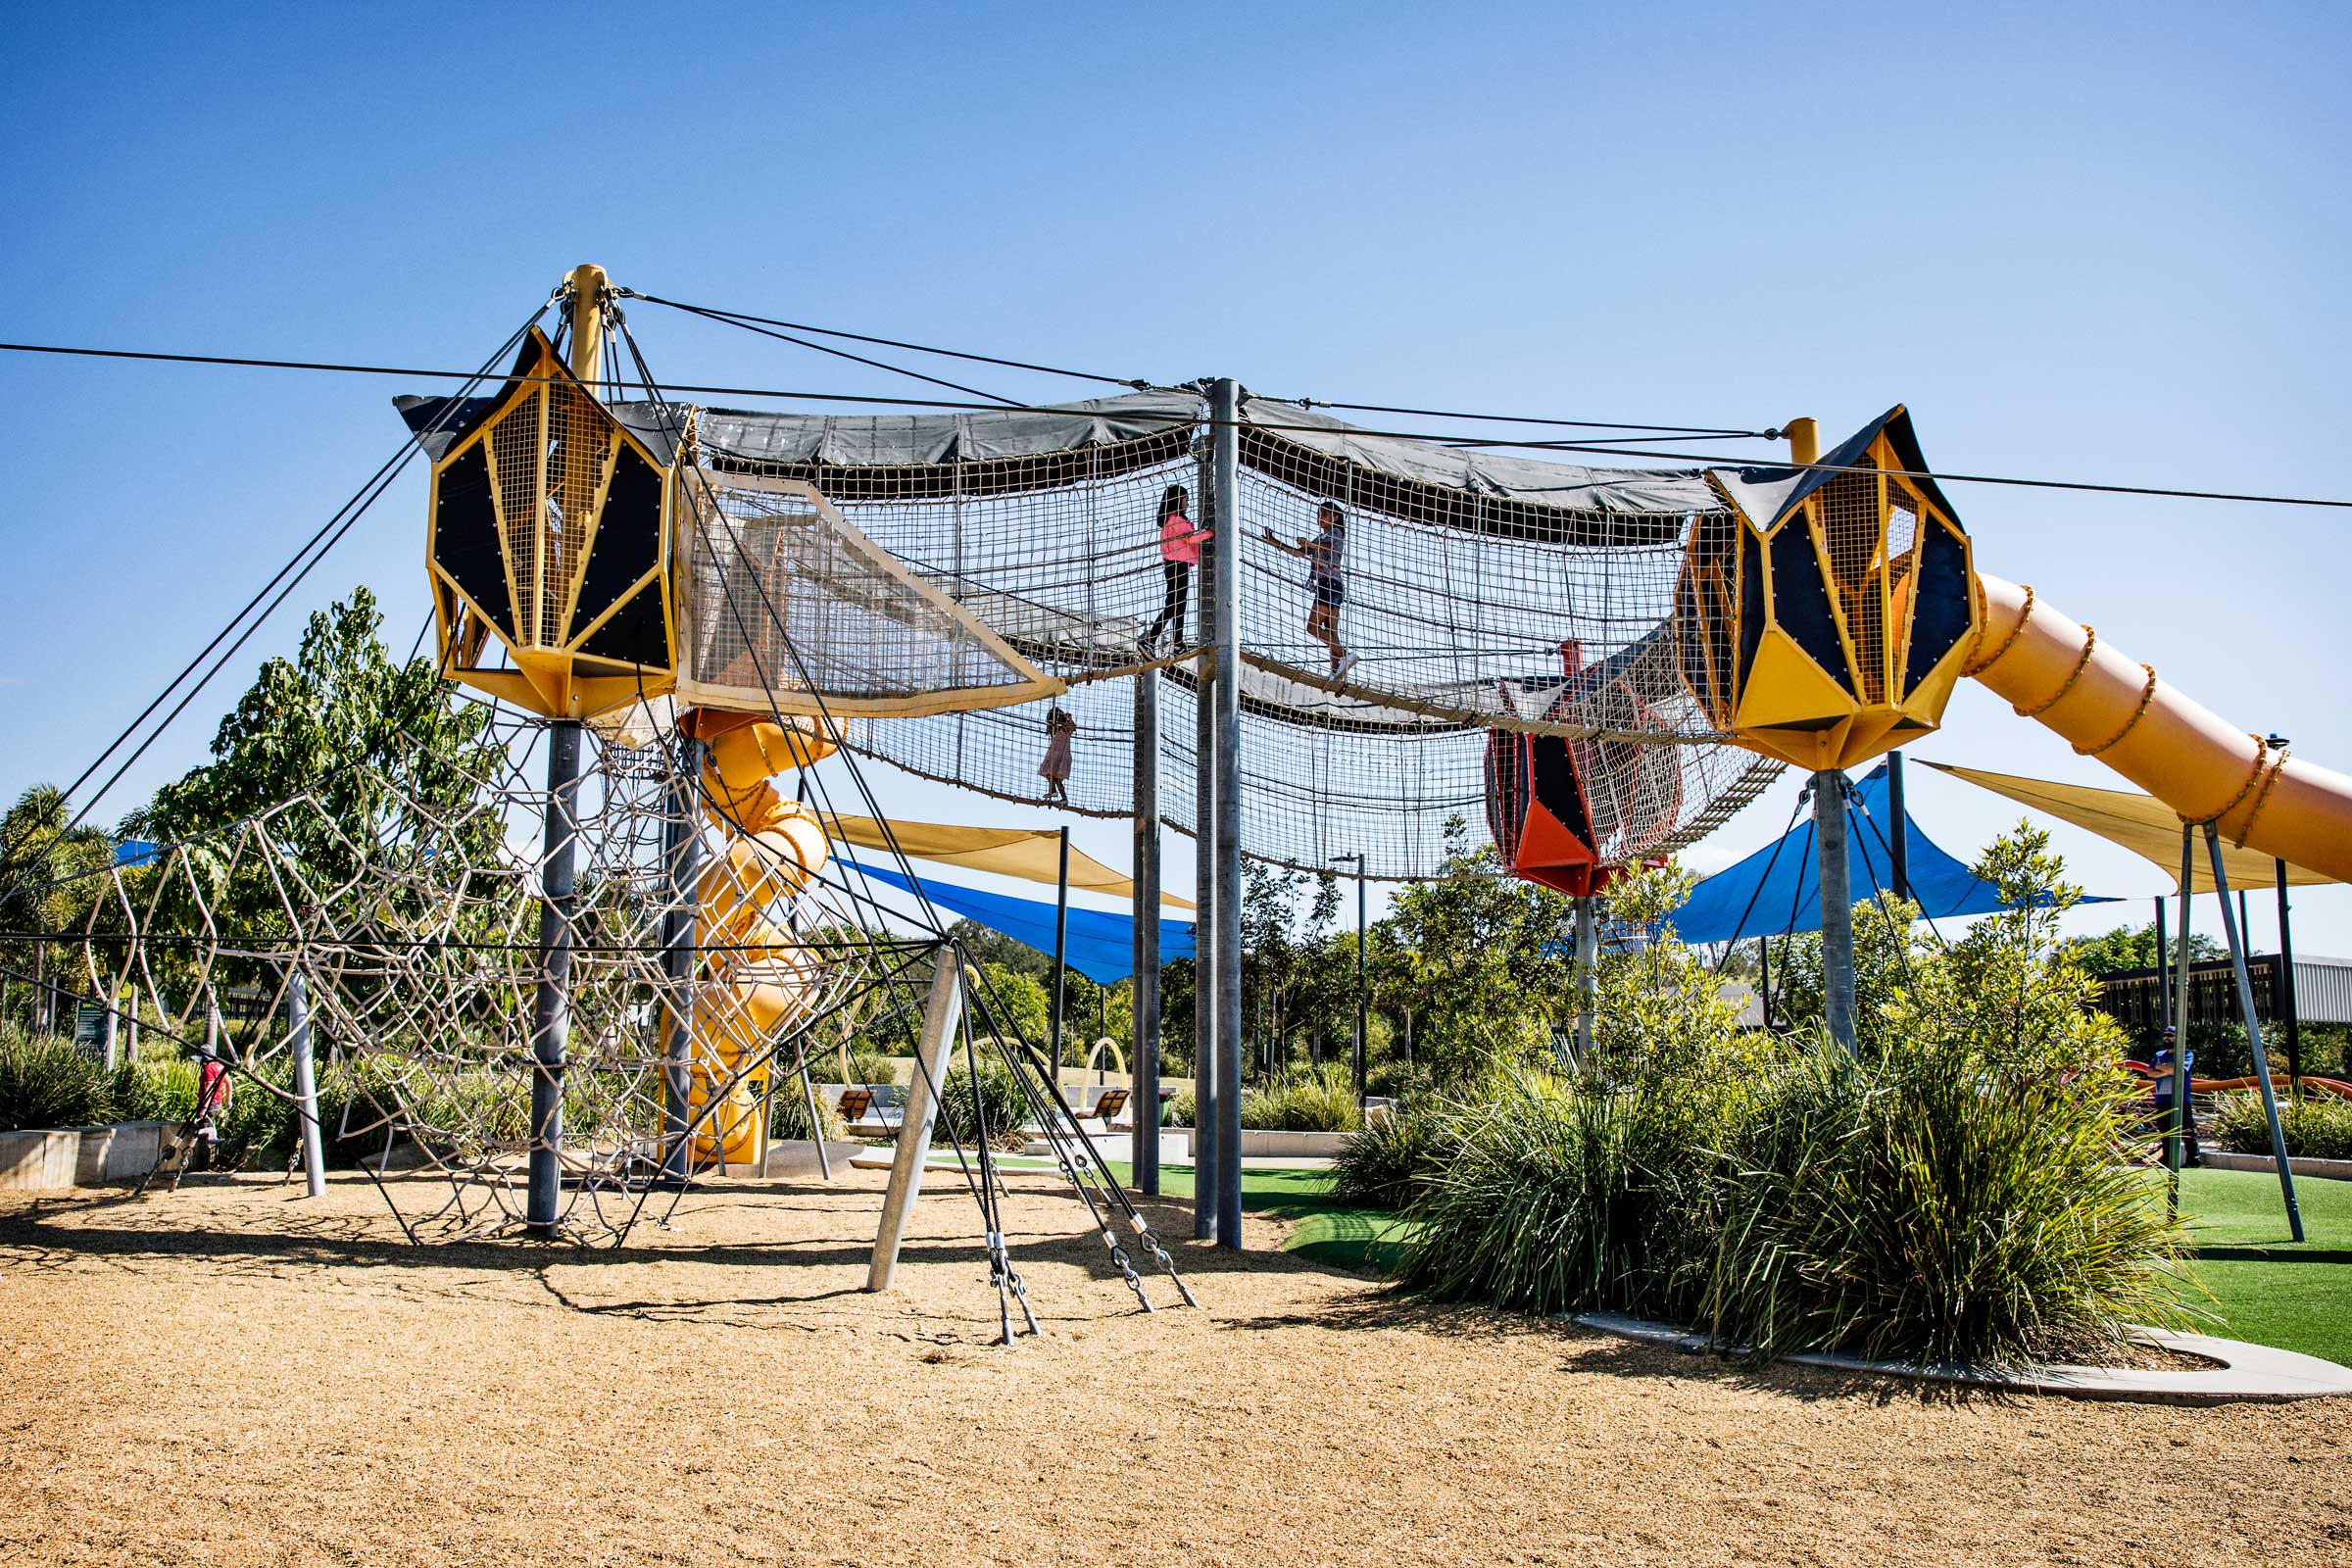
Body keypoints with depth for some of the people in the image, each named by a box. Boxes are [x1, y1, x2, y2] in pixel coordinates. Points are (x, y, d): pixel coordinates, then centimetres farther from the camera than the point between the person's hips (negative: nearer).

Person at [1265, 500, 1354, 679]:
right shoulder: (1321, 538, 25)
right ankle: (1336, 671, -2)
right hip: (1324, 585, 10)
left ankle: (1344, 656, -19)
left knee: (1313, 627, -16)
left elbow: (1328, 547, -25)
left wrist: (1310, 545, -44)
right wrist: (1275, 543, 16)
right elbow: (1298, 552, 25)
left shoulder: (1336, 533, -2)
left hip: (1331, 584, -10)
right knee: (1330, 632, 2)